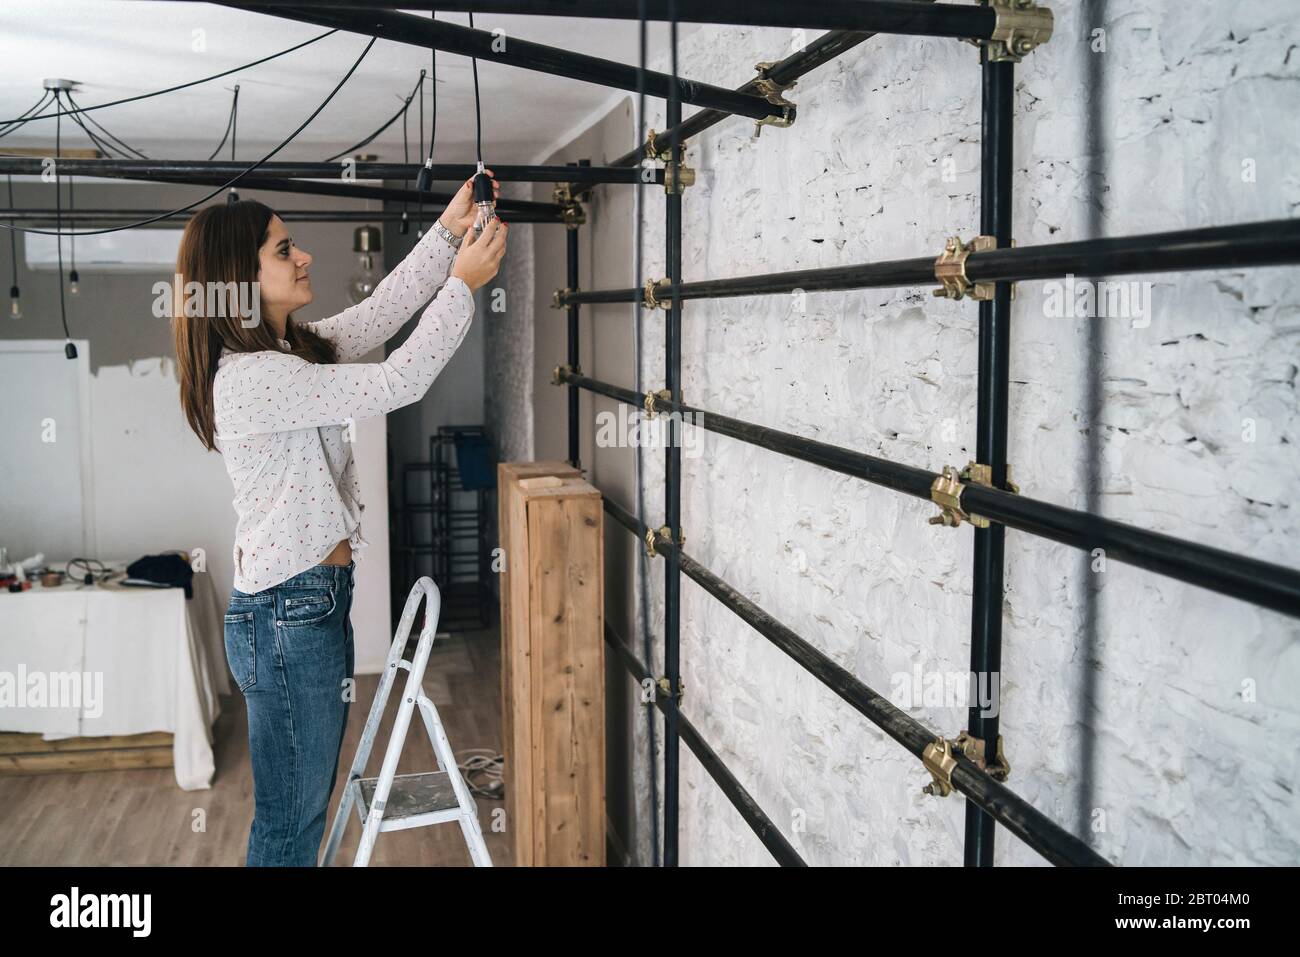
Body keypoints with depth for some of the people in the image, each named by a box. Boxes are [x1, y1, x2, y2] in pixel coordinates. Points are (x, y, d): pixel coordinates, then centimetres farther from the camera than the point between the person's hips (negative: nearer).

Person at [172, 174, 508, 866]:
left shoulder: (295, 351, 9)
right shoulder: (250, 376, -21)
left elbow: (380, 312, 14)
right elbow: (398, 382, -21)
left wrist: (447, 231, 6)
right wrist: (462, 283, -13)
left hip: (318, 600, 10)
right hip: (287, 615, -10)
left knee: (305, 808, 20)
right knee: (290, 822, 3)